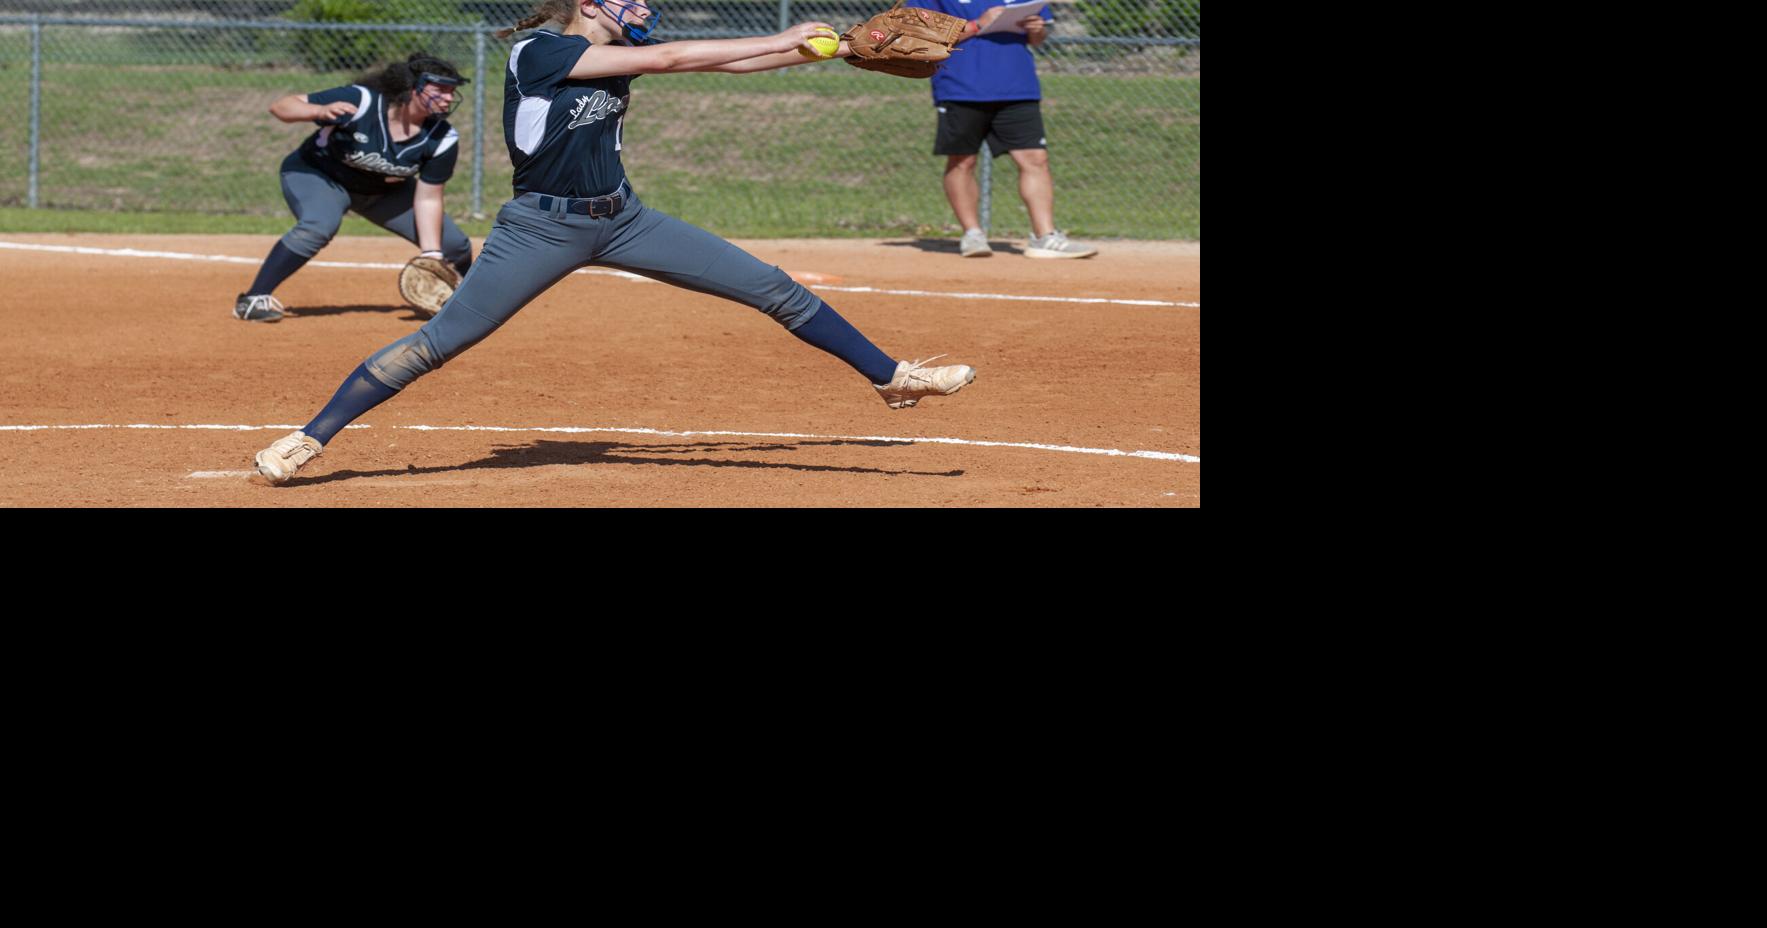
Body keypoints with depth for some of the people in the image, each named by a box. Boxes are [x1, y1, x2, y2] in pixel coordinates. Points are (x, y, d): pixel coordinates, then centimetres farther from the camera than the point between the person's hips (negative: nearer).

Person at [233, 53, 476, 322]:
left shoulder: (442, 139, -21)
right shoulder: (360, 103, -33)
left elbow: (427, 199, -13)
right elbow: (280, 106, -31)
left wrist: (432, 257, -22)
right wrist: (321, 111, -52)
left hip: (385, 192, 5)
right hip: (318, 175, -5)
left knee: (453, 245, -1)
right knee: (319, 226, -38)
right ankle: (252, 300, -29)